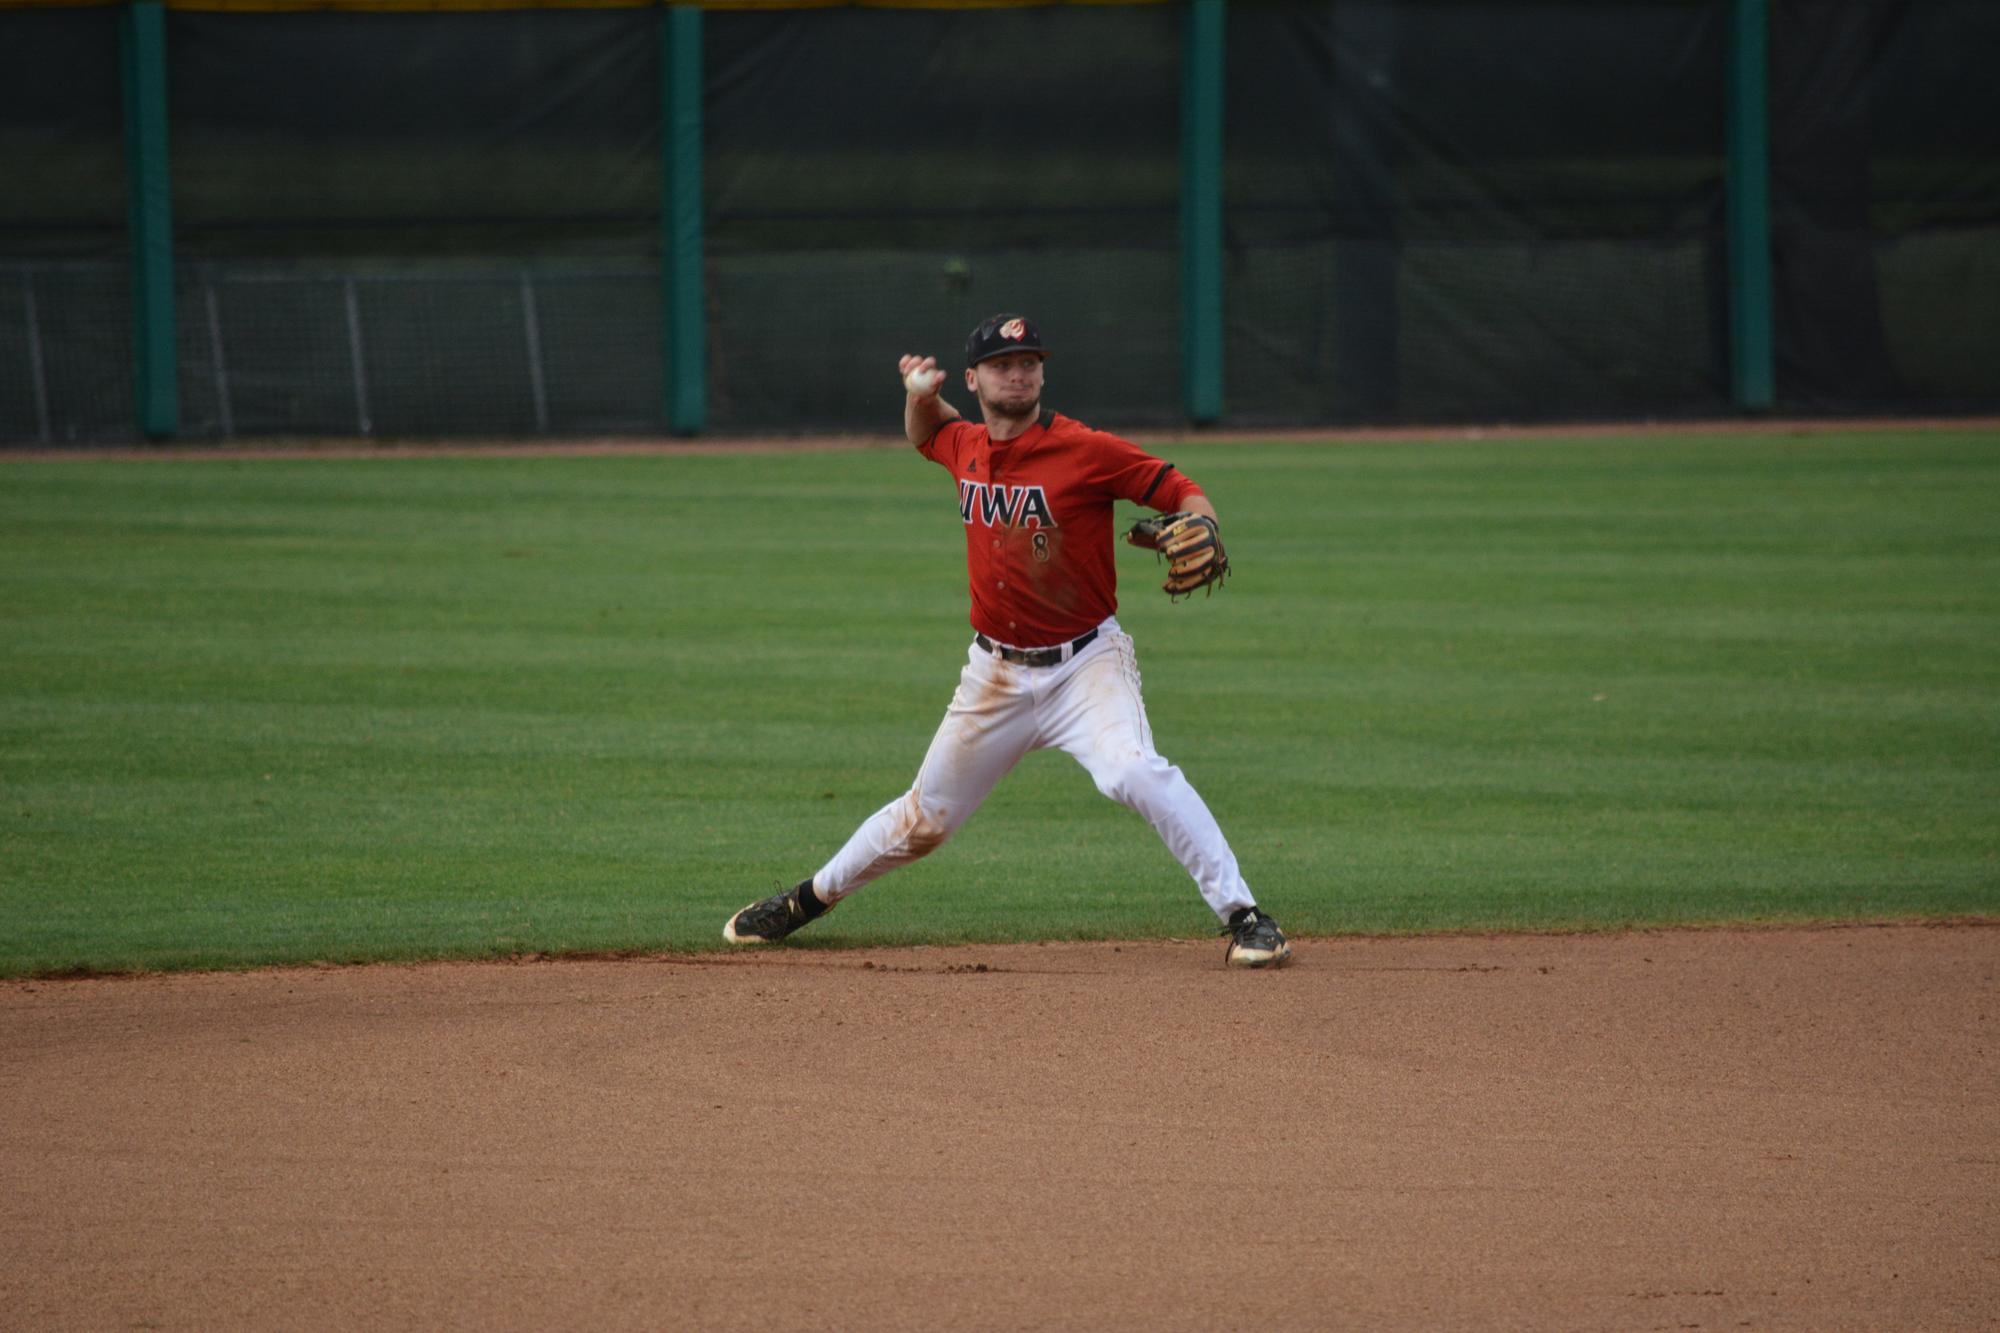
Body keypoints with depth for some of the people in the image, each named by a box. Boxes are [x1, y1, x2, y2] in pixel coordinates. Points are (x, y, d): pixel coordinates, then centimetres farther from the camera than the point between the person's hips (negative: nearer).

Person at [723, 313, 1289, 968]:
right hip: (997, 672, 5)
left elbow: (1181, 492, -14)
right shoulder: (965, 448, 4)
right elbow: (927, 433, 28)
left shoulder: (1085, 450, -15)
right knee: (925, 817, 16)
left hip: (1084, 662, -5)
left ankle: (1242, 914, -26)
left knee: (1132, 771, -31)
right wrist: (921, 395, 5)